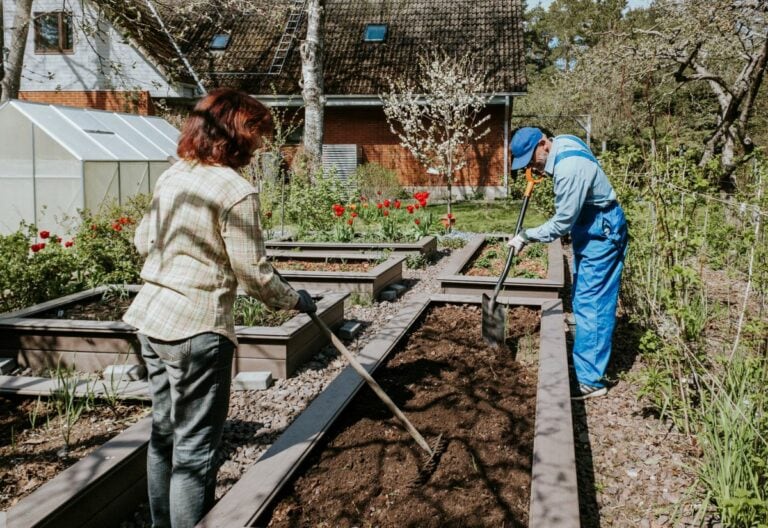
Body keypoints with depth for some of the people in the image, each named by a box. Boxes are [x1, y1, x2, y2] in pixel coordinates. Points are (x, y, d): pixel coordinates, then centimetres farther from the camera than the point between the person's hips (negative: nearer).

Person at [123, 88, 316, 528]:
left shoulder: (172, 177, 7)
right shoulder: (236, 191, -17)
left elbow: (144, 240, 18)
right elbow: (254, 275, -15)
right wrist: (296, 300, 2)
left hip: (152, 317, 9)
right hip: (197, 330, -9)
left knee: (165, 432, 21)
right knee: (195, 447, 4)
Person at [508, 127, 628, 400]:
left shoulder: (568, 168, -30)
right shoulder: (561, 142, 0)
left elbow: (562, 222, -25)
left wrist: (525, 237, -15)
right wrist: (542, 172, 7)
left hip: (601, 232, -10)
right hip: (589, 226, 10)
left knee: (591, 303, -9)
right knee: (582, 300, 16)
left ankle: (590, 380, -4)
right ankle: (584, 360, 28)